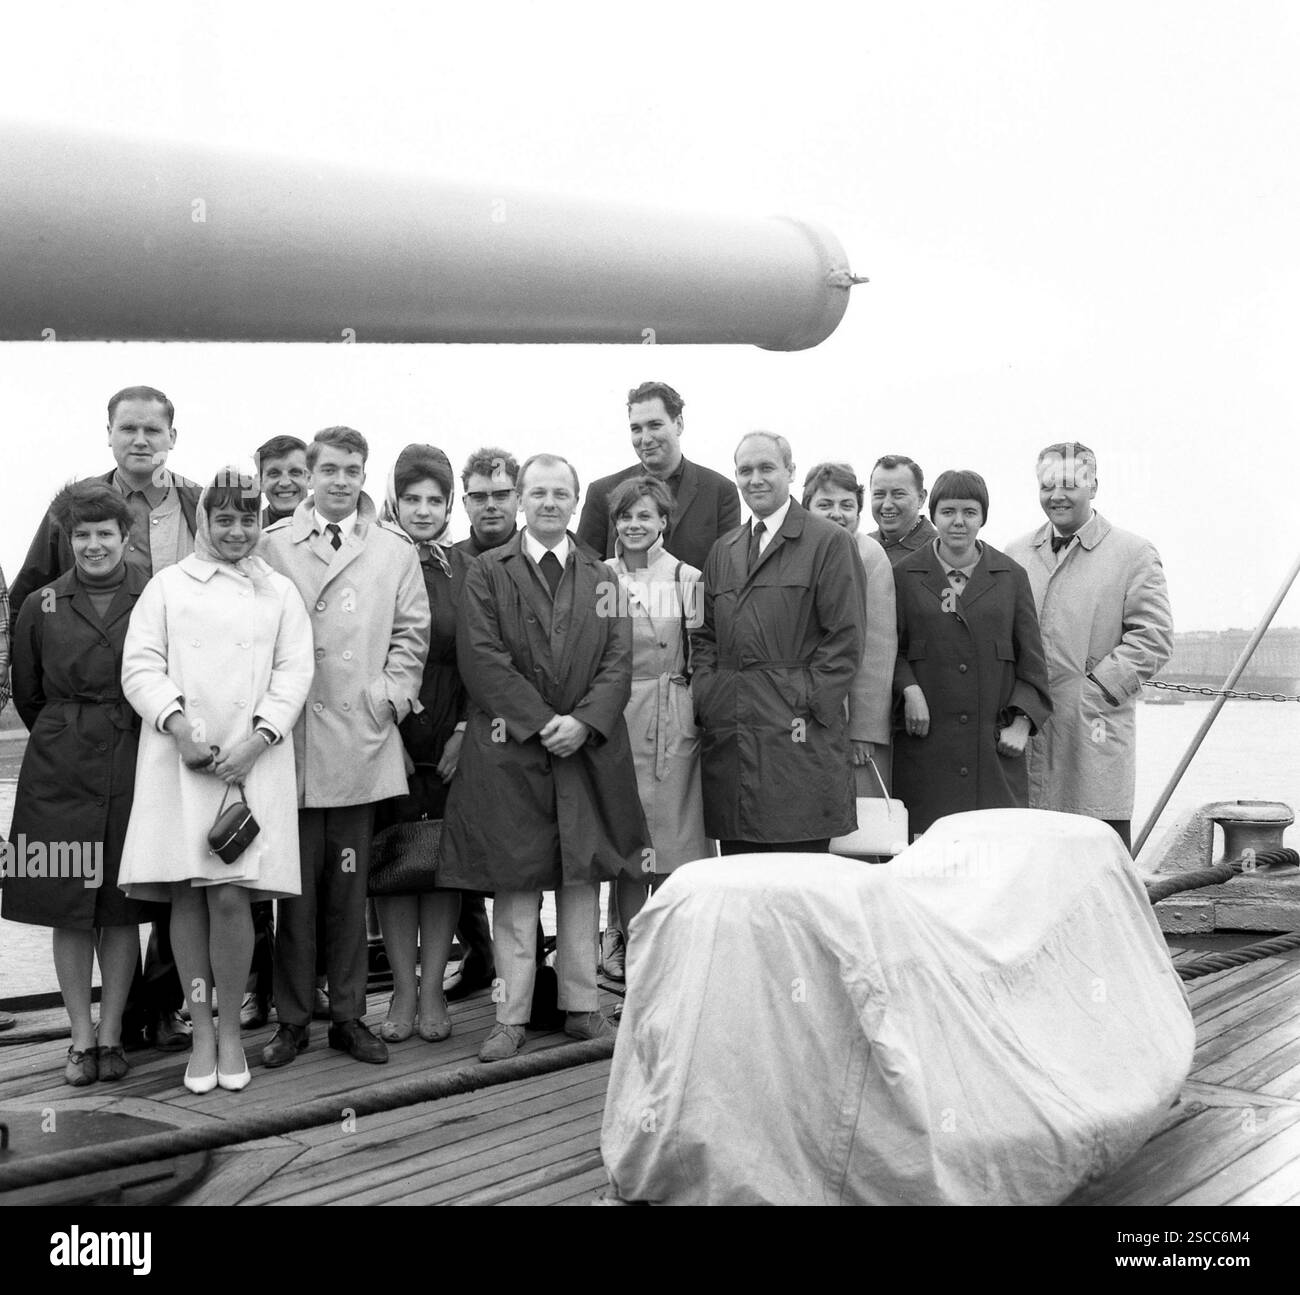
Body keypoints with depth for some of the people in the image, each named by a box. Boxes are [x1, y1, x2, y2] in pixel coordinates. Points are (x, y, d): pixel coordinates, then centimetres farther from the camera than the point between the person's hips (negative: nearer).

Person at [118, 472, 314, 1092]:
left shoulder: (280, 592, 14)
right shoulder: (167, 586, 12)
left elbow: (294, 673, 6)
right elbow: (139, 667, 4)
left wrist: (256, 739, -8)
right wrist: (178, 725, -12)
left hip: (252, 757, 0)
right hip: (177, 760, 0)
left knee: (230, 895, -7)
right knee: (186, 895, 0)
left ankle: (231, 1031, 8)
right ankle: (201, 1033, 11)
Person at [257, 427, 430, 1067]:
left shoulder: (395, 552, 10)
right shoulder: (271, 546, 5)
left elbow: (411, 633, 10)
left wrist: (391, 694, -2)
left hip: (361, 739, 1)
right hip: (290, 736, -1)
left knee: (349, 888, 8)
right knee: (295, 888, 3)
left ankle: (348, 1016, 17)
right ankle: (292, 1020, 14)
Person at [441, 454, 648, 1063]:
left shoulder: (602, 577, 13)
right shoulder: (488, 572, 4)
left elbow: (619, 662, 5)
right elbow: (483, 659, -6)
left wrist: (583, 721, -12)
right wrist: (541, 723, -14)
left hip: (589, 749, 3)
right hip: (509, 750, -3)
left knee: (582, 880, 7)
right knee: (515, 884, 0)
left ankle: (582, 1005, 17)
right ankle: (511, 1016, 7)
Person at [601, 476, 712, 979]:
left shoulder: (688, 579, 4)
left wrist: (702, 713, -4)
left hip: (674, 723, -1)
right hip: (614, 718, 1)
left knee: (673, 833, 0)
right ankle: (628, 943, 14)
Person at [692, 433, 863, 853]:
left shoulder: (829, 542, 0)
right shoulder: (722, 551, 20)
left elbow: (845, 640, -5)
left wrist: (810, 709, -11)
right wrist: (705, 697, 5)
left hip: (798, 738, -5)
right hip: (728, 736, 5)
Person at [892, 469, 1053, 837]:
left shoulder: (1011, 577, 11)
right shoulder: (904, 576, 8)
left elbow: (1031, 660, 11)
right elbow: (891, 650, 10)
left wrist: (1022, 720, 0)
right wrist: (908, 688, -9)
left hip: (996, 750, 1)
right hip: (926, 745, -1)